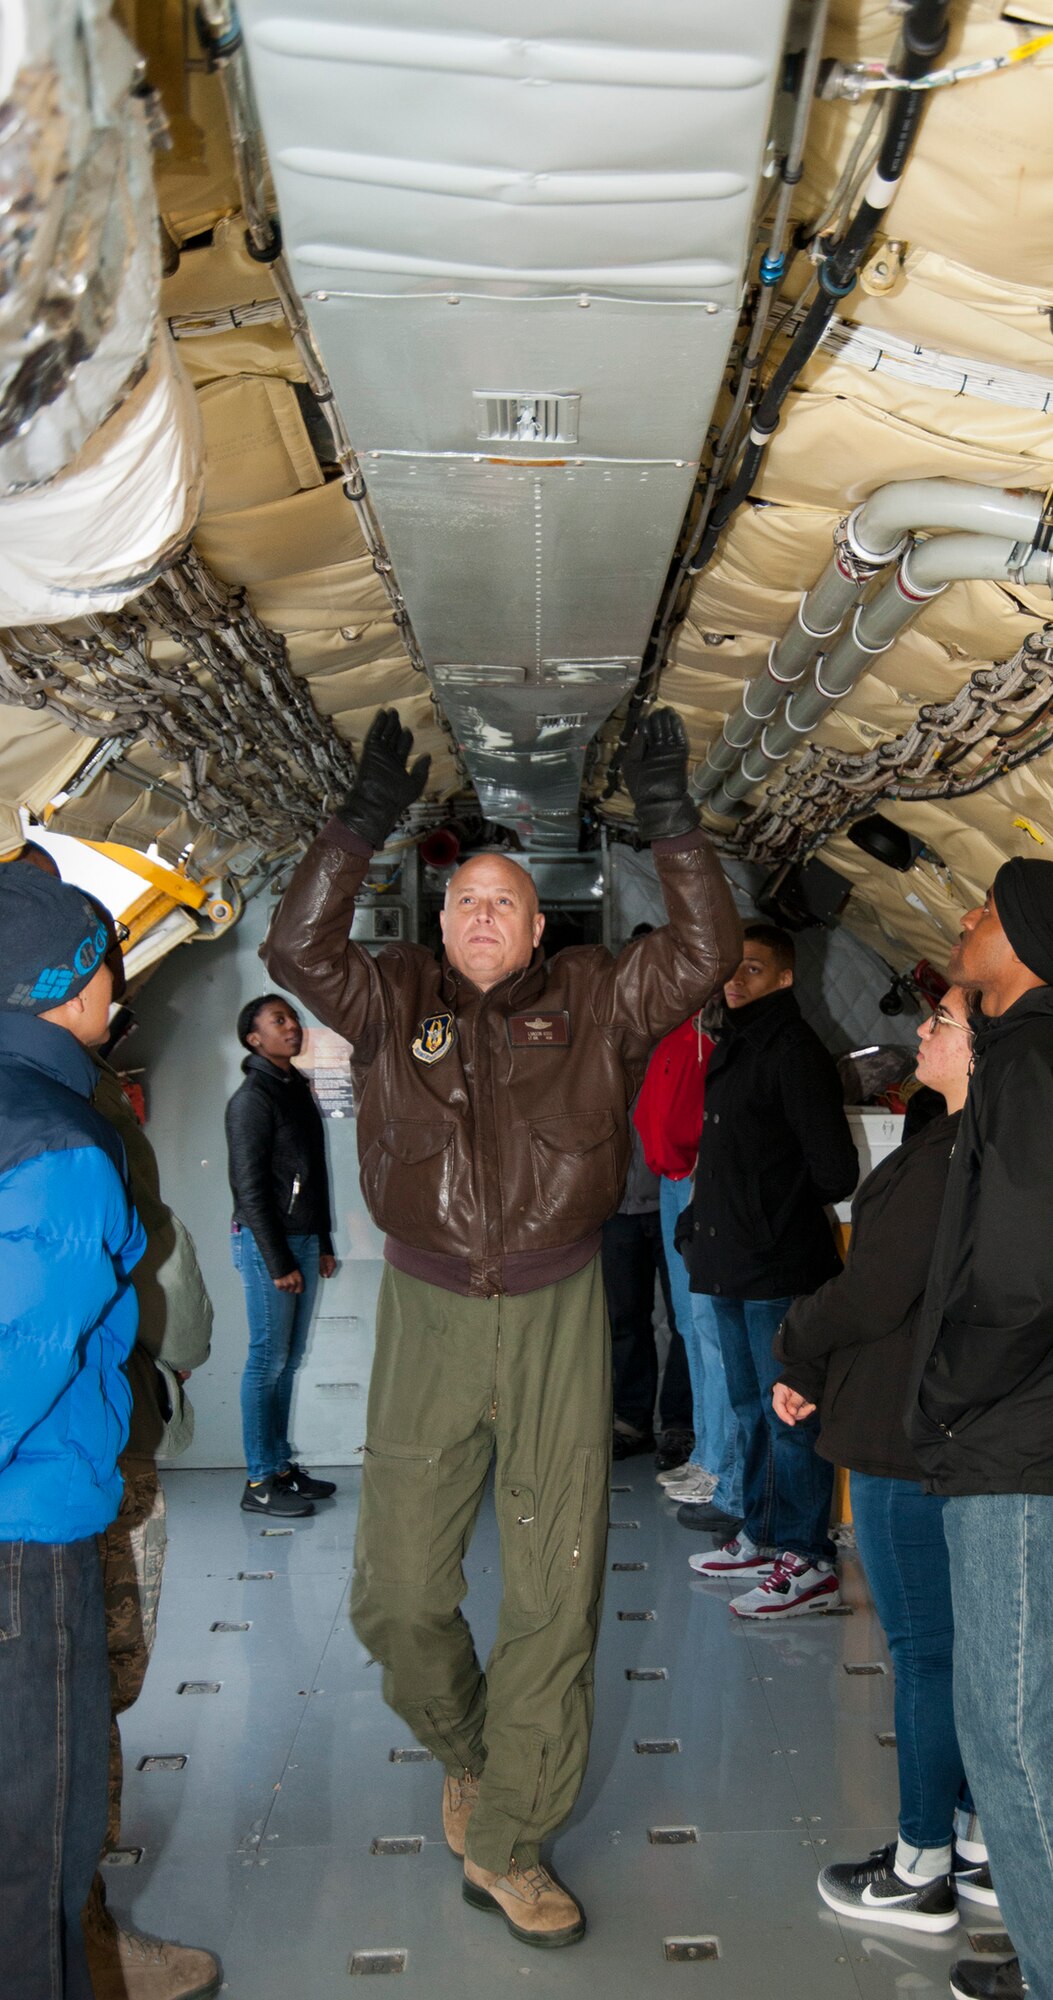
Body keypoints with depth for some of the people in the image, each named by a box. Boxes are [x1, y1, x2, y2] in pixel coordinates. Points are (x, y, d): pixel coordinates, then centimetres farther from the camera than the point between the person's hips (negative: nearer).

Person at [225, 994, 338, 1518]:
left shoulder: (299, 1091, 15)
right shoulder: (252, 1099, -11)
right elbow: (250, 1188, -14)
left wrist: (323, 1244, 17)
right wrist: (279, 1262, -15)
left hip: (302, 1239, 8)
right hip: (265, 1242, -8)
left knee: (289, 1358, 11)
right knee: (269, 1359, -4)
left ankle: (282, 1465, 19)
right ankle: (261, 1482, 2)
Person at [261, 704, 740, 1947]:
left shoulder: (592, 1001, 2)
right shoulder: (393, 1002, 3)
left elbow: (702, 955, -8)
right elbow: (297, 950, -12)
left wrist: (670, 823, -15)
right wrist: (363, 824, -19)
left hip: (556, 1319, 0)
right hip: (426, 1318, 1)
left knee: (555, 1592, 5)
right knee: (396, 1590, 7)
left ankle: (506, 1848, 23)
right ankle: (463, 1754, 39)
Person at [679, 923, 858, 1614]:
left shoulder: (796, 1051, -13)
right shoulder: (732, 1049, 16)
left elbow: (836, 1173, -15)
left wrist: (782, 1211, 0)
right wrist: (703, 1220, 13)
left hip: (780, 1270, -10)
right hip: (732, 1266, 10)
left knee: (790, 1415, -3)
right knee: (752, 1408, 18)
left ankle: (810, 1563, 7)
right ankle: (763, 1538, 31)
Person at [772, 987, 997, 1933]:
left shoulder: (951, 1153, -23)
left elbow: (873, 1294, -22)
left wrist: (796, 1353, -3)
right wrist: (816, 1370, 14)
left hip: (911, 1445, -9)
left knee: (925, 1650, 5)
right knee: (966, 1640, 19)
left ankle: (922, 1870, 22)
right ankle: (982, 1846, 34)